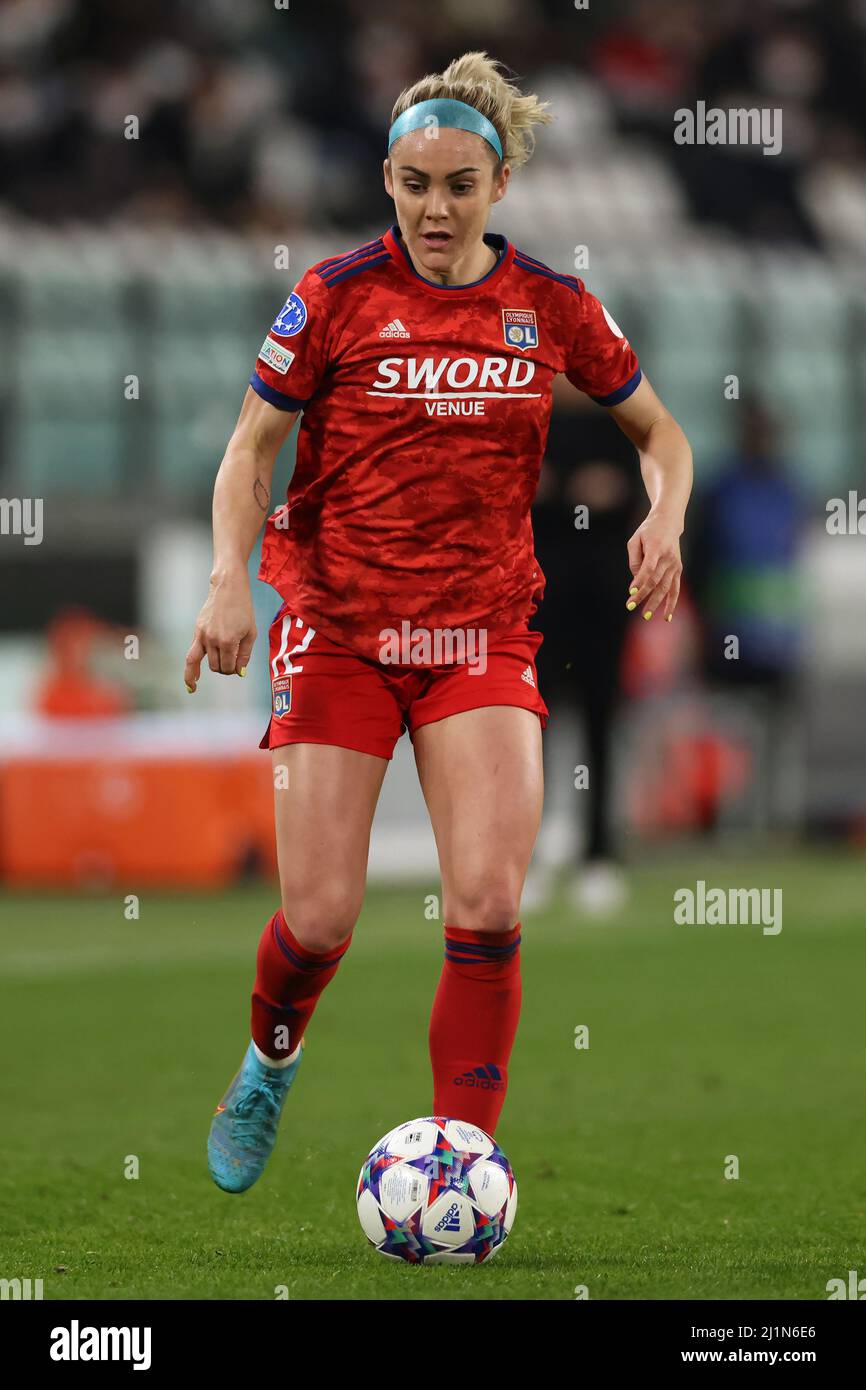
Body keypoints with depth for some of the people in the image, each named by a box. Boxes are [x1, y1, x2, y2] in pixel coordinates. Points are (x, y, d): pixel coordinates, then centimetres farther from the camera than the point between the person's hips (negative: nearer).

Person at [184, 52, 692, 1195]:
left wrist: (664, 519, -6)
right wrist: (230, 579, -15)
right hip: (338, 627, -1)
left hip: (483, 634, 1)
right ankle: (267, 1070, 27)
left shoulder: (551, 307, 2)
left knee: (488, 906, -15)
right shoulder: (336, 296, -4)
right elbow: (253, 447, 1)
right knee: (321, 917, -6)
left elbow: (658, 430, 15)